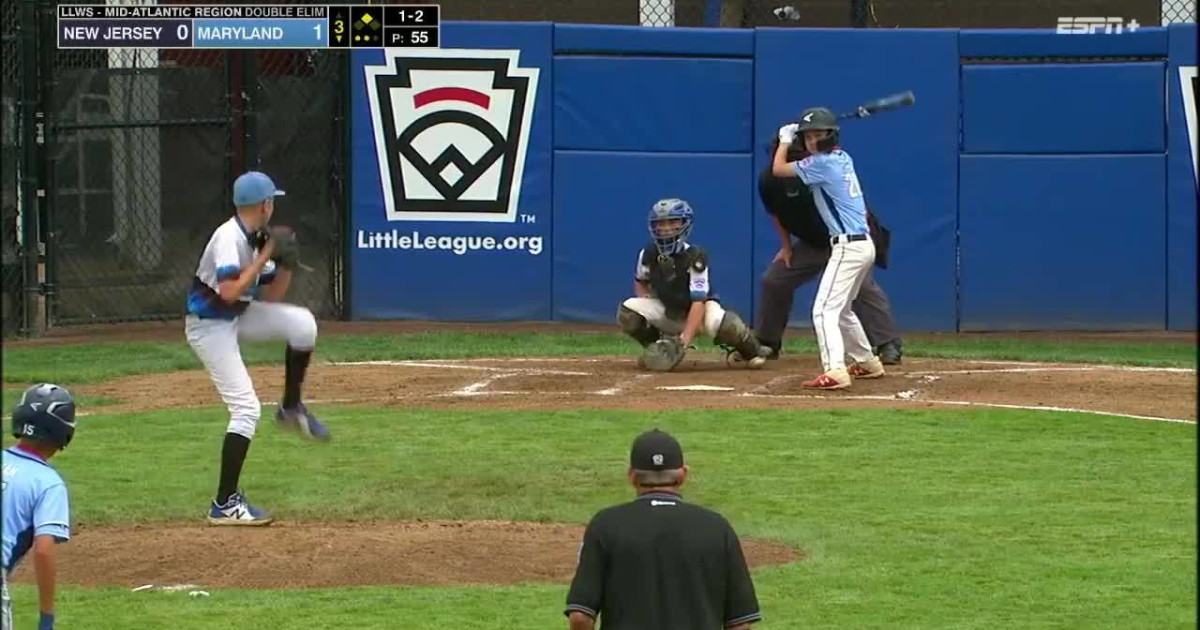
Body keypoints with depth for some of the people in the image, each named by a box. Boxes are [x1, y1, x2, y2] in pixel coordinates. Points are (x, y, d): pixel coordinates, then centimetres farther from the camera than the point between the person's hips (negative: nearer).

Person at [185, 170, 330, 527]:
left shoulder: (258, 240, 5)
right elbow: (229, 292, -35)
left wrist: (285, 262, -5)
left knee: (302, 323, -3)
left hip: (236, 317, 8)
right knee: (246, 408, -14)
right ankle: (225, 504, -10)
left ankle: (292, 408, 11)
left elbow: (271, 296, 11)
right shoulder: (230, 238, -22)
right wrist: (264, 257, -26)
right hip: (210, 326, -8)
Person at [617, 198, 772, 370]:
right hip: (666, 310, 4)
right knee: (627, 311, -24)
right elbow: (640, 282, 13)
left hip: (698, 310, -4)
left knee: (718, 322, -39)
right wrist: (644, 297, -11)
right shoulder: (648, 254, -10)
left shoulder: (695, 257, -24)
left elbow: (698, 301, -30)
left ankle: (750, 350, -5)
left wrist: (686, 337, -41)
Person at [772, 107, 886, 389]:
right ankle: (867, 362, 38)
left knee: (824, 310, -17)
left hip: (848, 247, -10)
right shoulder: (843, 158, 12)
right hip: (864, 244, 10)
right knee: (841, 309, 26)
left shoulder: (823, 163, -13)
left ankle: (835, 371, -31)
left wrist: (785, 139, 9)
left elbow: (778, 169, -6)